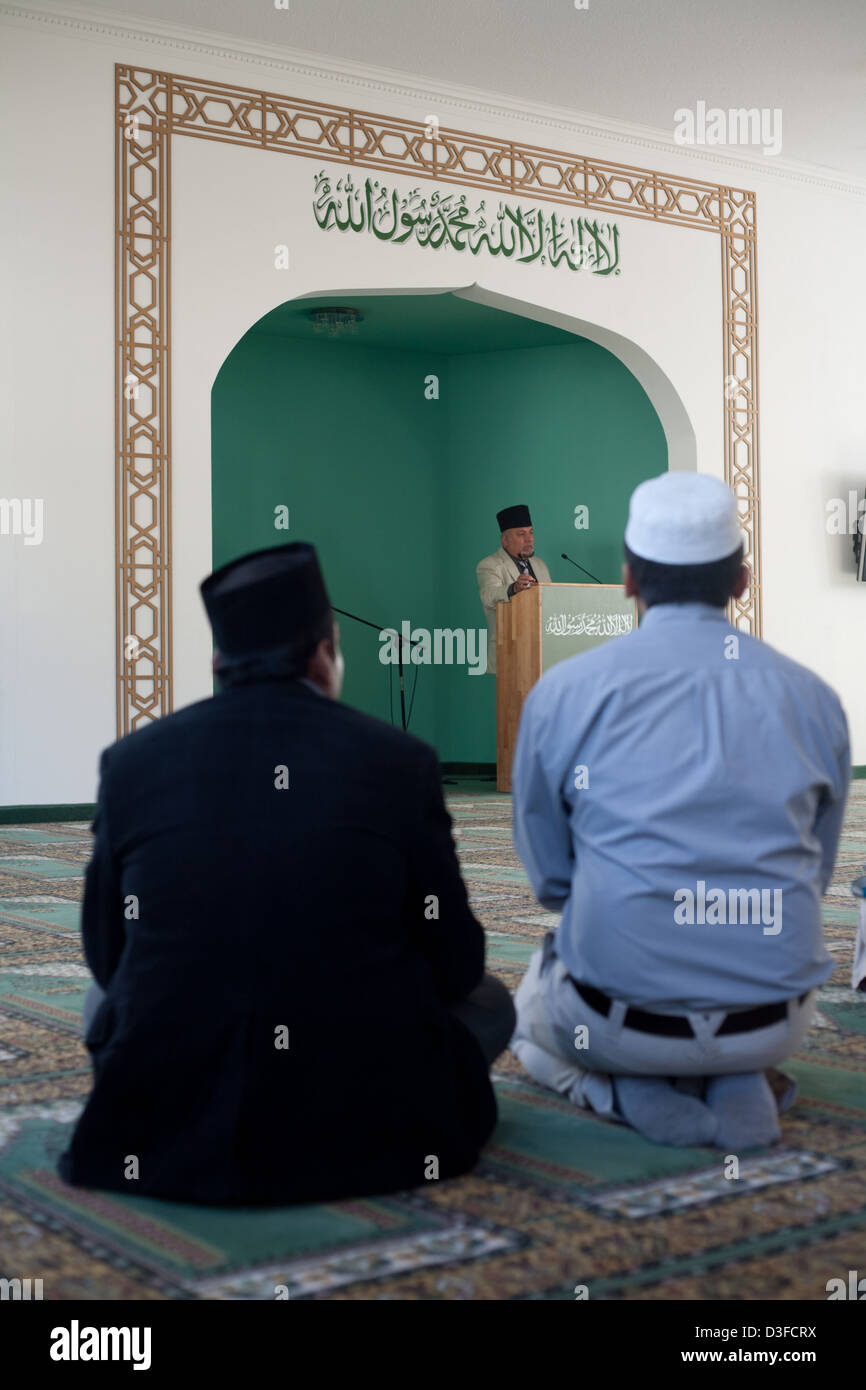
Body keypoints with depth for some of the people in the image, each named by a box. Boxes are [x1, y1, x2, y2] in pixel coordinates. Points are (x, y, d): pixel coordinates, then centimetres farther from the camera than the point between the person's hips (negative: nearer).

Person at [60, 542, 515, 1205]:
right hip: (357, 1138, -2)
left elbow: (107, 954, 9)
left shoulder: (132, 761, -2)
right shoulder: (400, 761, -7)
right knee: (490, 1000, 26)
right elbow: (456, 966, 1)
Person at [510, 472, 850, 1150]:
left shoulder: (563, 692, -5)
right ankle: (740, 1087, 6)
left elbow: (549, 871, 6)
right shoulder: (813, 698, 0)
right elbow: (816, 869, 11)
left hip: (620, 1021, -2)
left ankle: (628, 1090, 2)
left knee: (534, 1017, 34)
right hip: (775, 1024, 2)